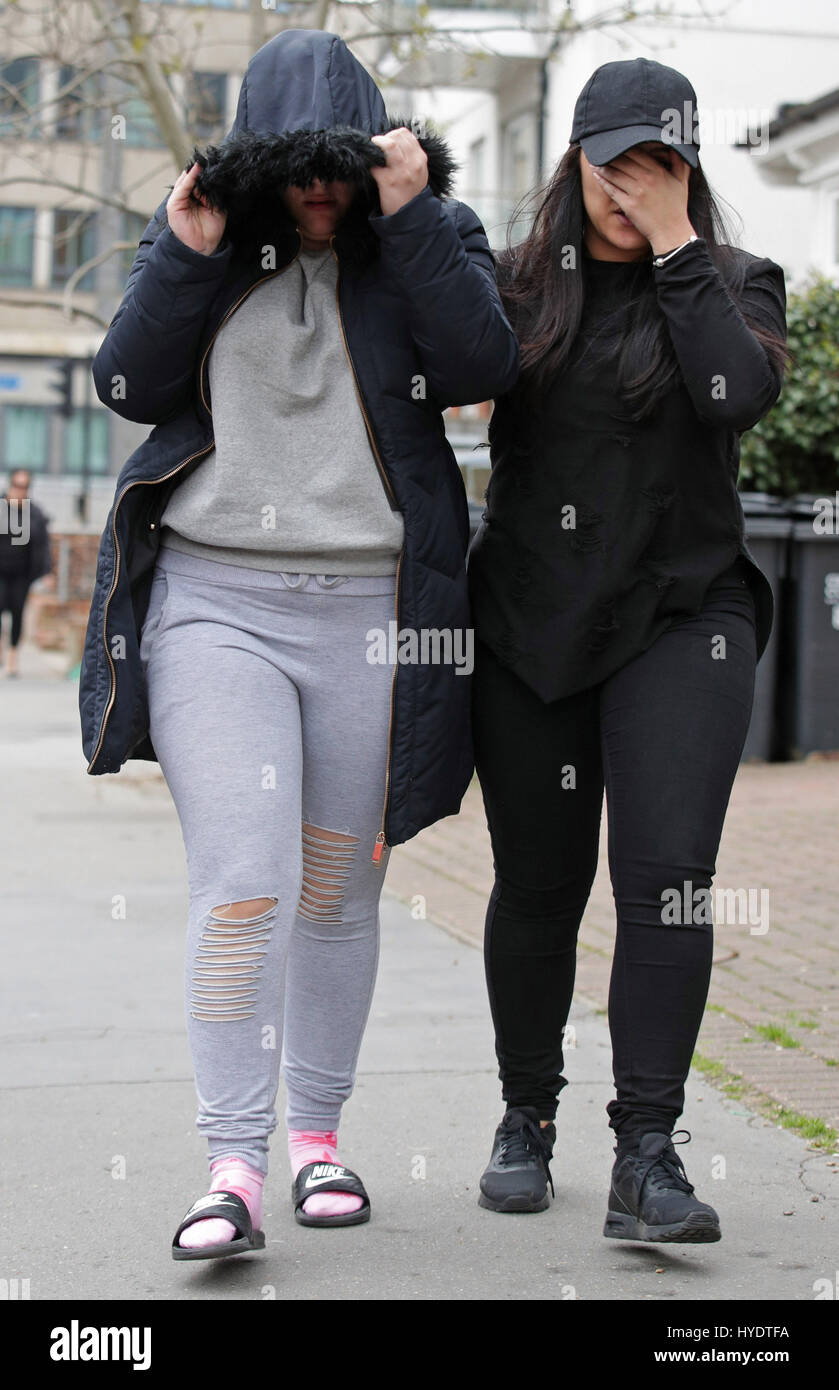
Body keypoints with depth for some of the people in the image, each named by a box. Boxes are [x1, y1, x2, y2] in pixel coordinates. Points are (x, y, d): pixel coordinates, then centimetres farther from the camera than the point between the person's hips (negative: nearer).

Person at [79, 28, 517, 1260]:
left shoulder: (432, 232, 6)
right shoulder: (203, 225, 8)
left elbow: (482, 365, -10)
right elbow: (129, 386, 1)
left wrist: (411, 219, -15)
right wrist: (185, 256, -11)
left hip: (373, 609, 1)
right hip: (213, 597, 0)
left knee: (339, 891, 9)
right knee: (240, 887, -12)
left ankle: (320, 1135, 25)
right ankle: (234, 1170, -10)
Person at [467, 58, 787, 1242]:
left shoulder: (731, 283, 4)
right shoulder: (512, 284, 7)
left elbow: (741, 392, -15)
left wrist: (675, 244, -11)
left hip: (679, 620, -1)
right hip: (528, 623, 2)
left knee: (668, 875, -15)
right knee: (537, 886, 9)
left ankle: (647, 1157, -13)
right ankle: (528, 1120, 27)